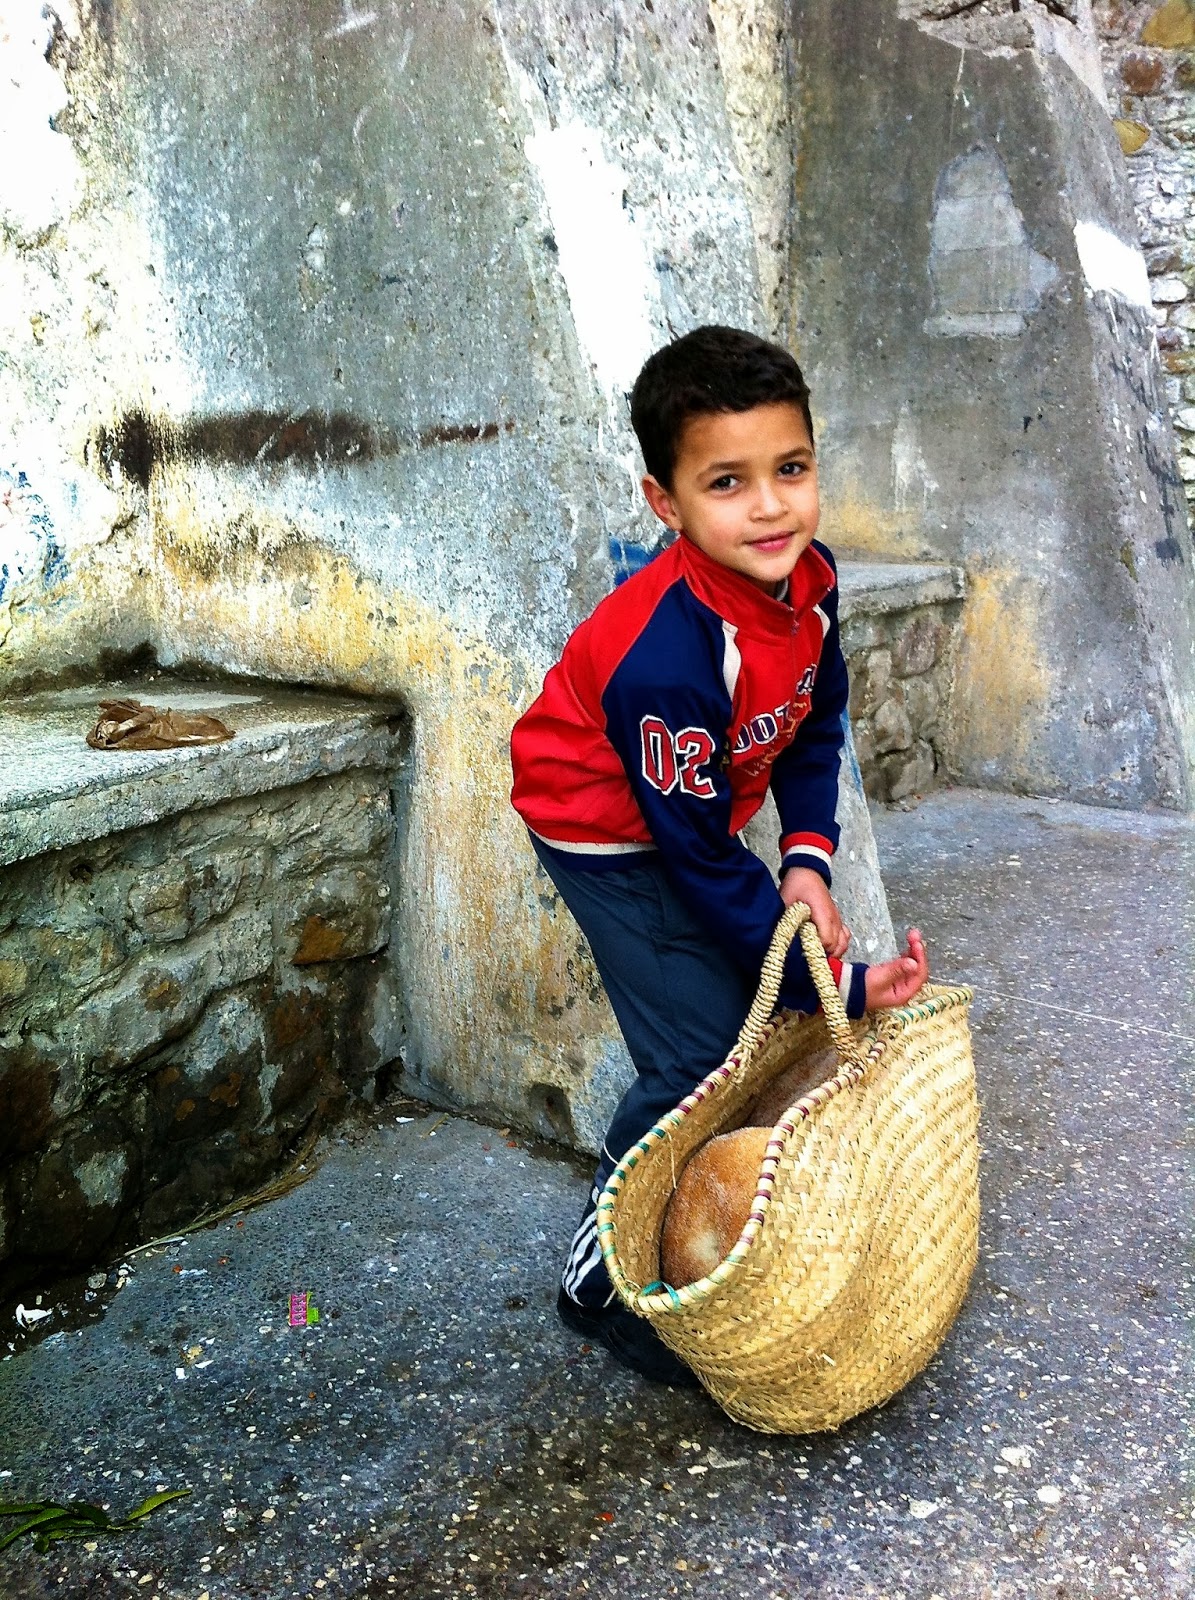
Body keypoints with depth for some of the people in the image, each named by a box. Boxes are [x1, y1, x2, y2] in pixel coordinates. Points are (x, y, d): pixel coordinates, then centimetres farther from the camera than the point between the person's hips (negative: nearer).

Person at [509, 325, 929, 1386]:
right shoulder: (666, 656, -38)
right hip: (613, 837, -7)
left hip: (701, 814, 8)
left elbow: (816, 723, 2)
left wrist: (807, 858, -13)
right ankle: (603, 1282, 12)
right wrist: (840, 988, -25)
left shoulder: (807, 579, -15)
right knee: (703, 1059, -10)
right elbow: (703, 862, -30)